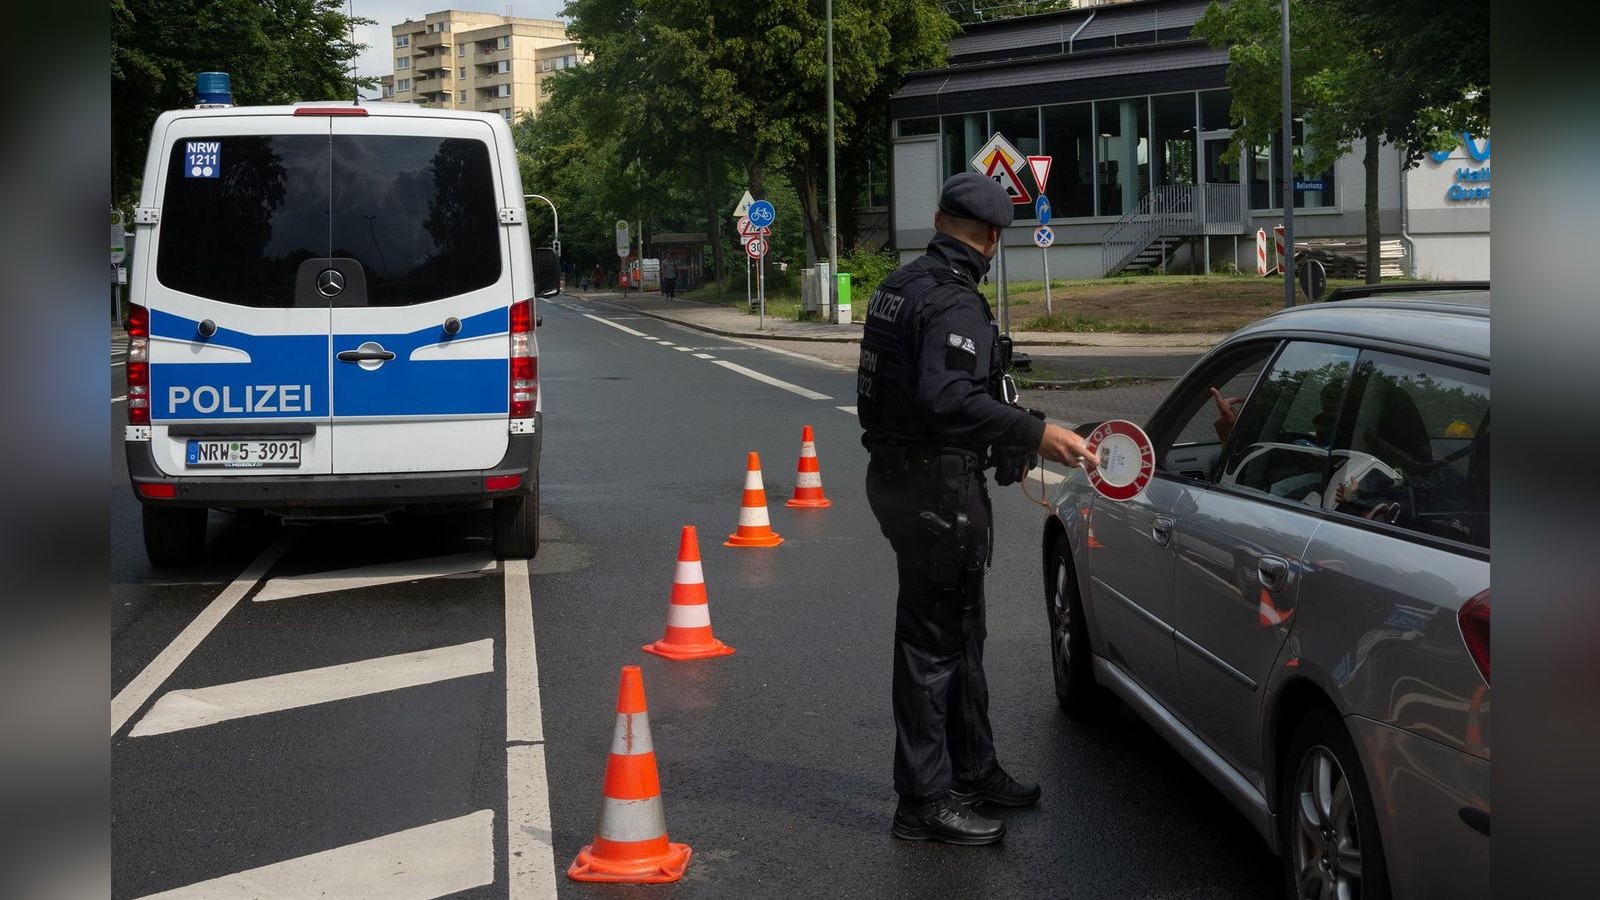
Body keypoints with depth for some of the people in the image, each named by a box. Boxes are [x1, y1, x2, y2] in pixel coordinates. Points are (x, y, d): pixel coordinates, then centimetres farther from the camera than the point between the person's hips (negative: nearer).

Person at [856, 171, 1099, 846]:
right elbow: (949, 397, -34)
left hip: (900, 473, 10)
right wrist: (1036, 434, -38)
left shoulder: (901, 285, 12)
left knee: (959, 631, 20)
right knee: (933, 640, -3)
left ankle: (973, 769, 33)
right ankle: (924, 801, 5)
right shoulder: (953, 303, -19)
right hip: (937, 487, -10)